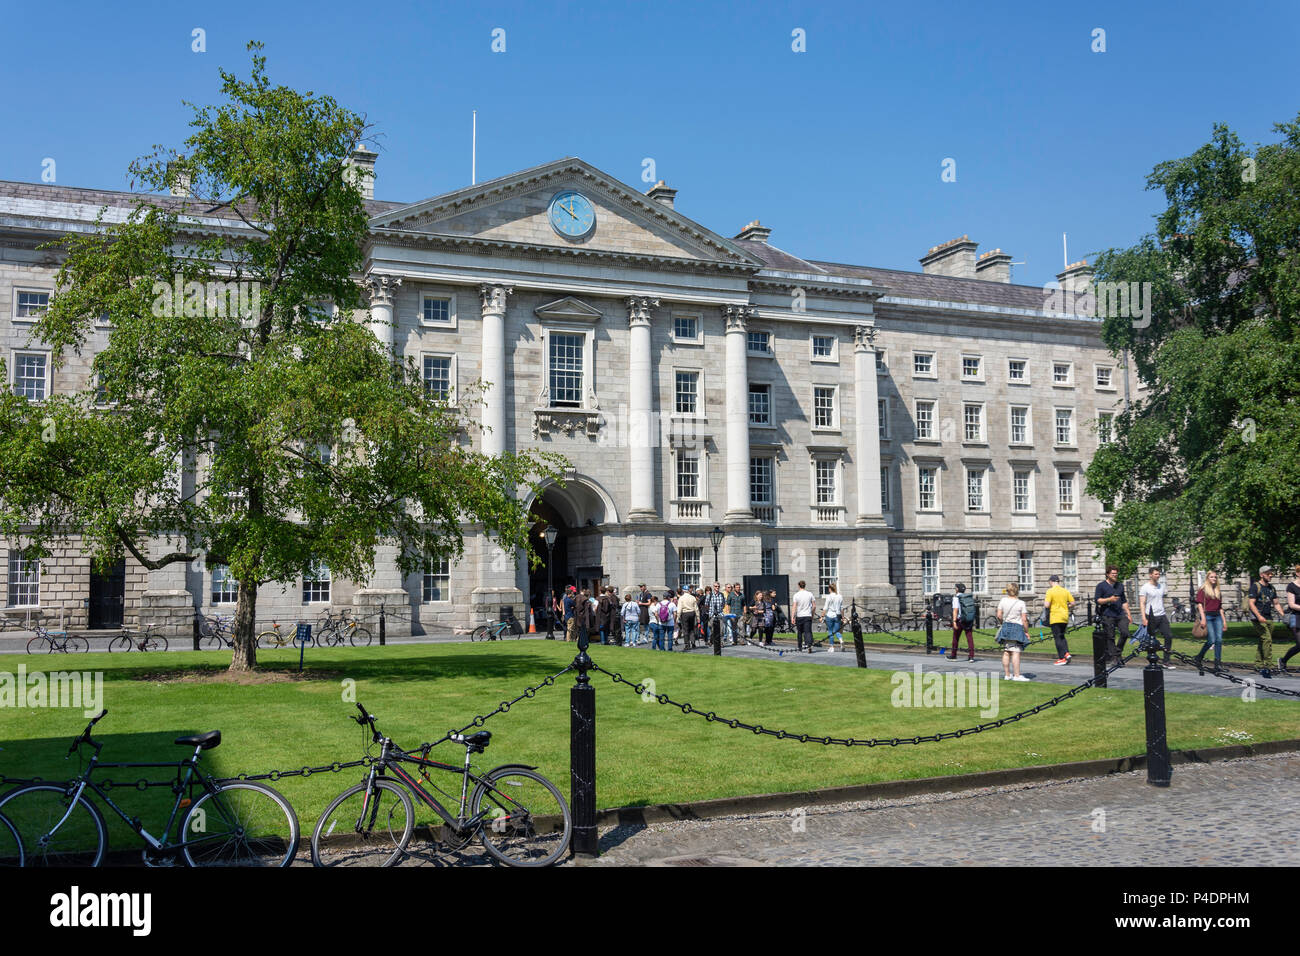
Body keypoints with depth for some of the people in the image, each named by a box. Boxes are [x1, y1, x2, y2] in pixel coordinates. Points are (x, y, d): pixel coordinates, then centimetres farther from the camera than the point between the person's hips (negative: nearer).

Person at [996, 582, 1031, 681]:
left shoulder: (1003, 601, 1)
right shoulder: (1021, 603, -8)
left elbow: (999, 615, 2)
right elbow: (1024, 619, -8)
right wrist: (1026, 632, 1)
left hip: (1005, 627, 5)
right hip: (1017, 628, -4)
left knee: (1006, 652, 9)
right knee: (1016, 652, -7)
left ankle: (1007, 674, 15)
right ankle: (1016, 675, -10)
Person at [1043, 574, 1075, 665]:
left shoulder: (1050, 591, -10)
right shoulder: (1065, 591, 6)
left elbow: (1046, 605, -16)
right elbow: (1072, 603, 6)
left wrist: (1044, 600, 5)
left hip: (1055, 617, -5)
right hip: (1065, 617, 5)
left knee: (1057, 637, 1)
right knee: (1062, 636, 19)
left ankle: (1062, 658, -1)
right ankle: (1067, 653, 1)